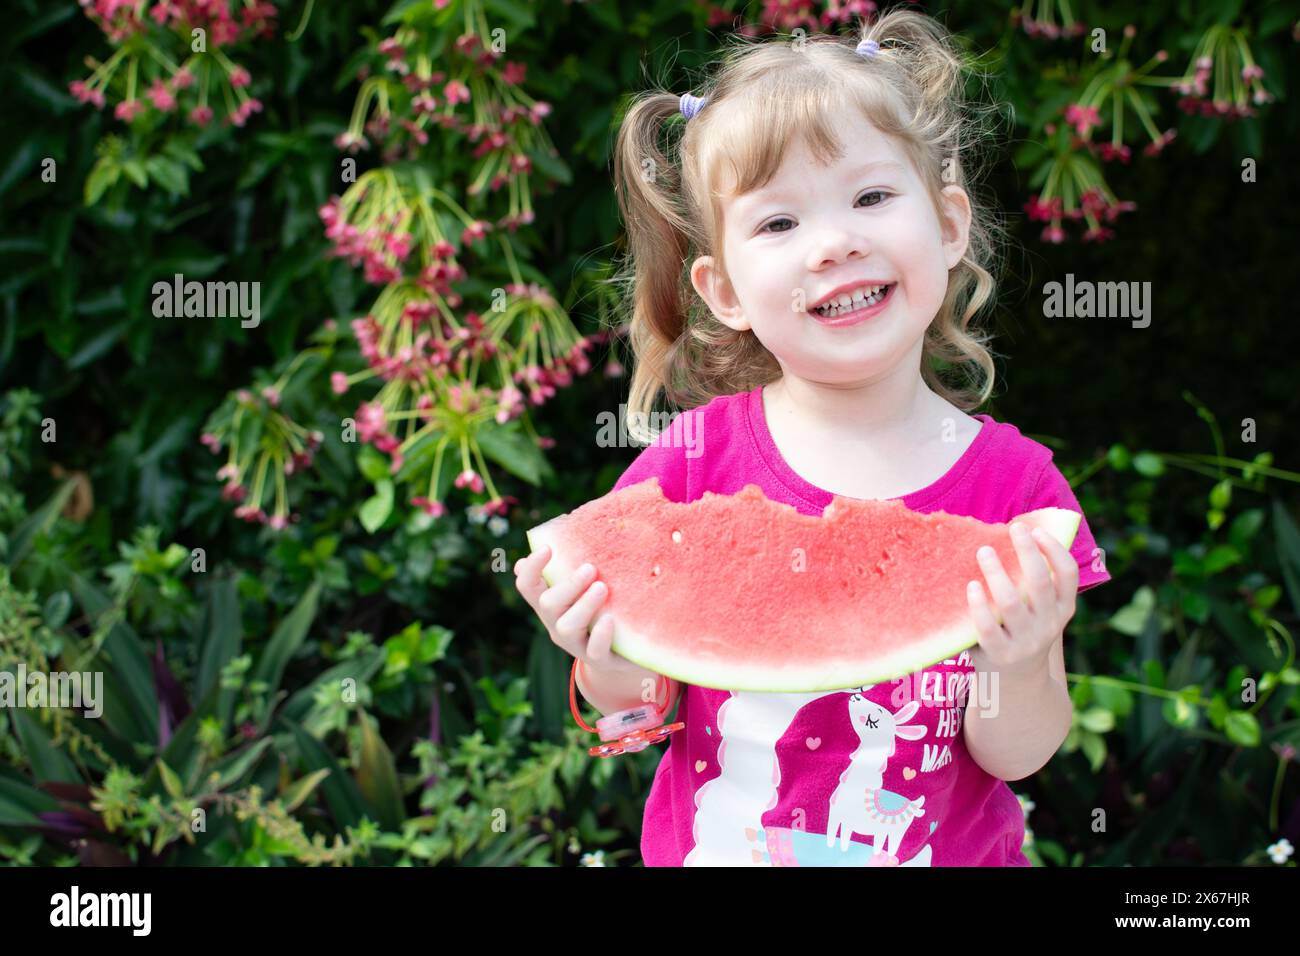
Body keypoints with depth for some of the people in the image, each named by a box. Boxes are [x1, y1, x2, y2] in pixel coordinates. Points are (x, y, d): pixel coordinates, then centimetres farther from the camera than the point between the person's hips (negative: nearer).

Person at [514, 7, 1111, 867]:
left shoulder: (1012, 484, -14)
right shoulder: (698, 460, -14)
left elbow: (1015, 758, -10)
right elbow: (644, 713, -4)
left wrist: (1014, 667, -29)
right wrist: (616, 674, -25)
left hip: (952, 851, 0)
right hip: (710, 847, 1)